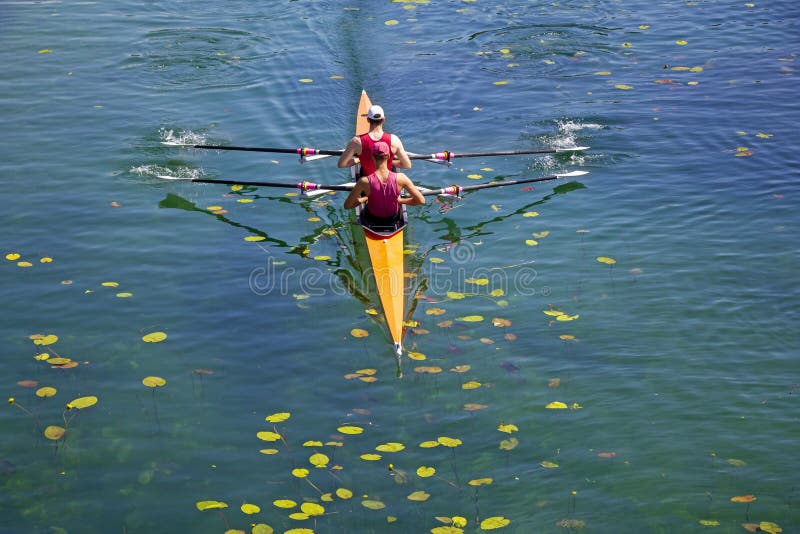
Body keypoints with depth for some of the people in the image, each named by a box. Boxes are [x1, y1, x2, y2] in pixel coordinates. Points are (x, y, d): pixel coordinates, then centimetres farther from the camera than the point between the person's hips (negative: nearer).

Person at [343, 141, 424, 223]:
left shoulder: (365, 181, -30)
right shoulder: (400, 178, -28)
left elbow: (347, 206, -21)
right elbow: (421, 200, -19)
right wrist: (399, 200, -4)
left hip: (373, 219, -1)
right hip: (393, 219, 1)